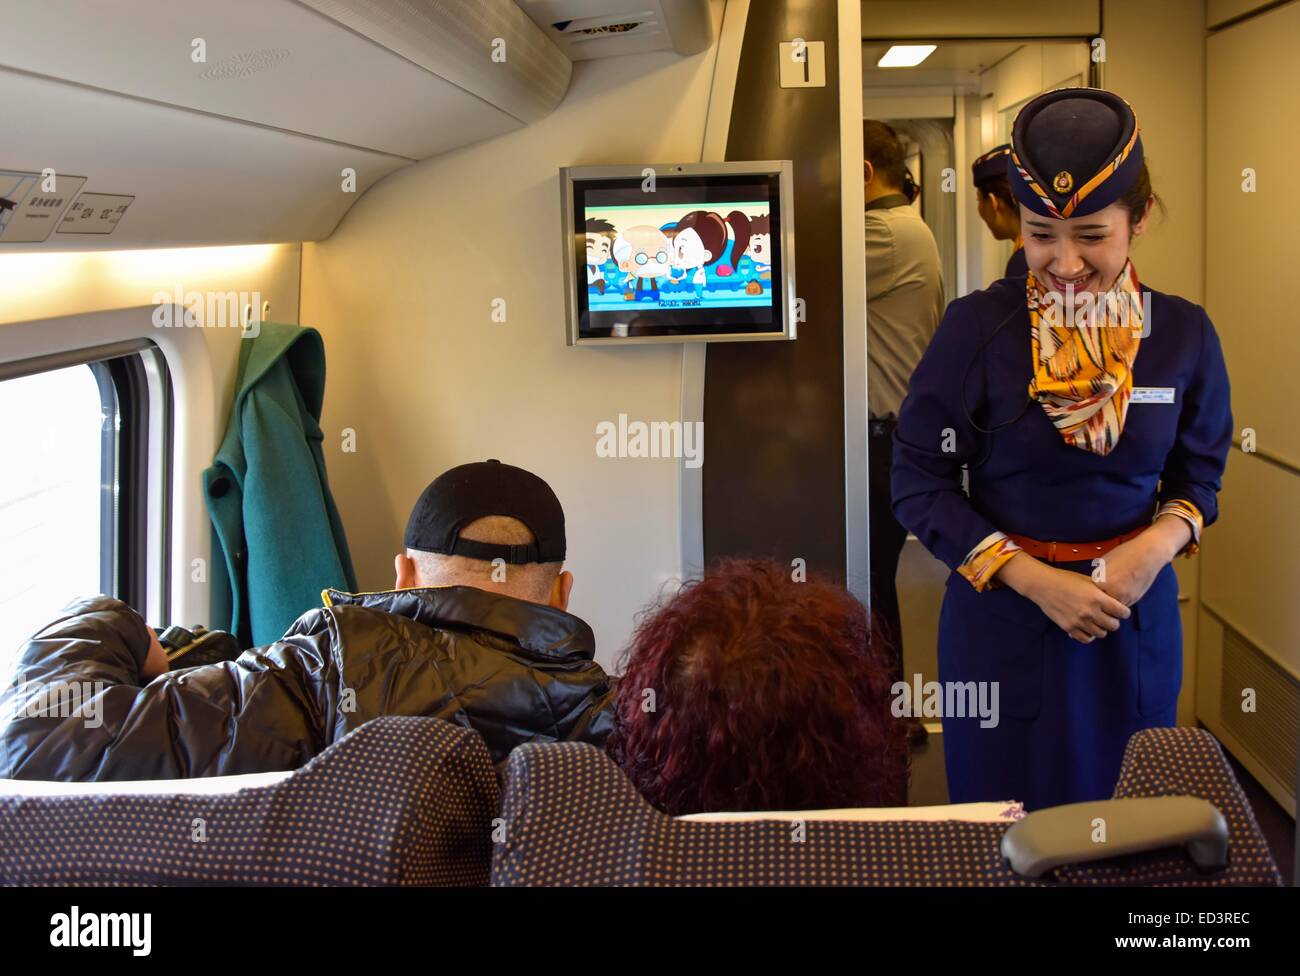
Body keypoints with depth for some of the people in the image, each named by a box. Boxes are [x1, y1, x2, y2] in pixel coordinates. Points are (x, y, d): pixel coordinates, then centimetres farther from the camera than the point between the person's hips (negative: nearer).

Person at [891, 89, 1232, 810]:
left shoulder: (1184, 334, -3)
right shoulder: (977, 327, -12)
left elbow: (1197, 474, 8)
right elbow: (919, 483, -8)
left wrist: (1161, 543, -14)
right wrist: (1037, 580, -16)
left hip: (1135, 614, 2)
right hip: (1003, 616, -2)